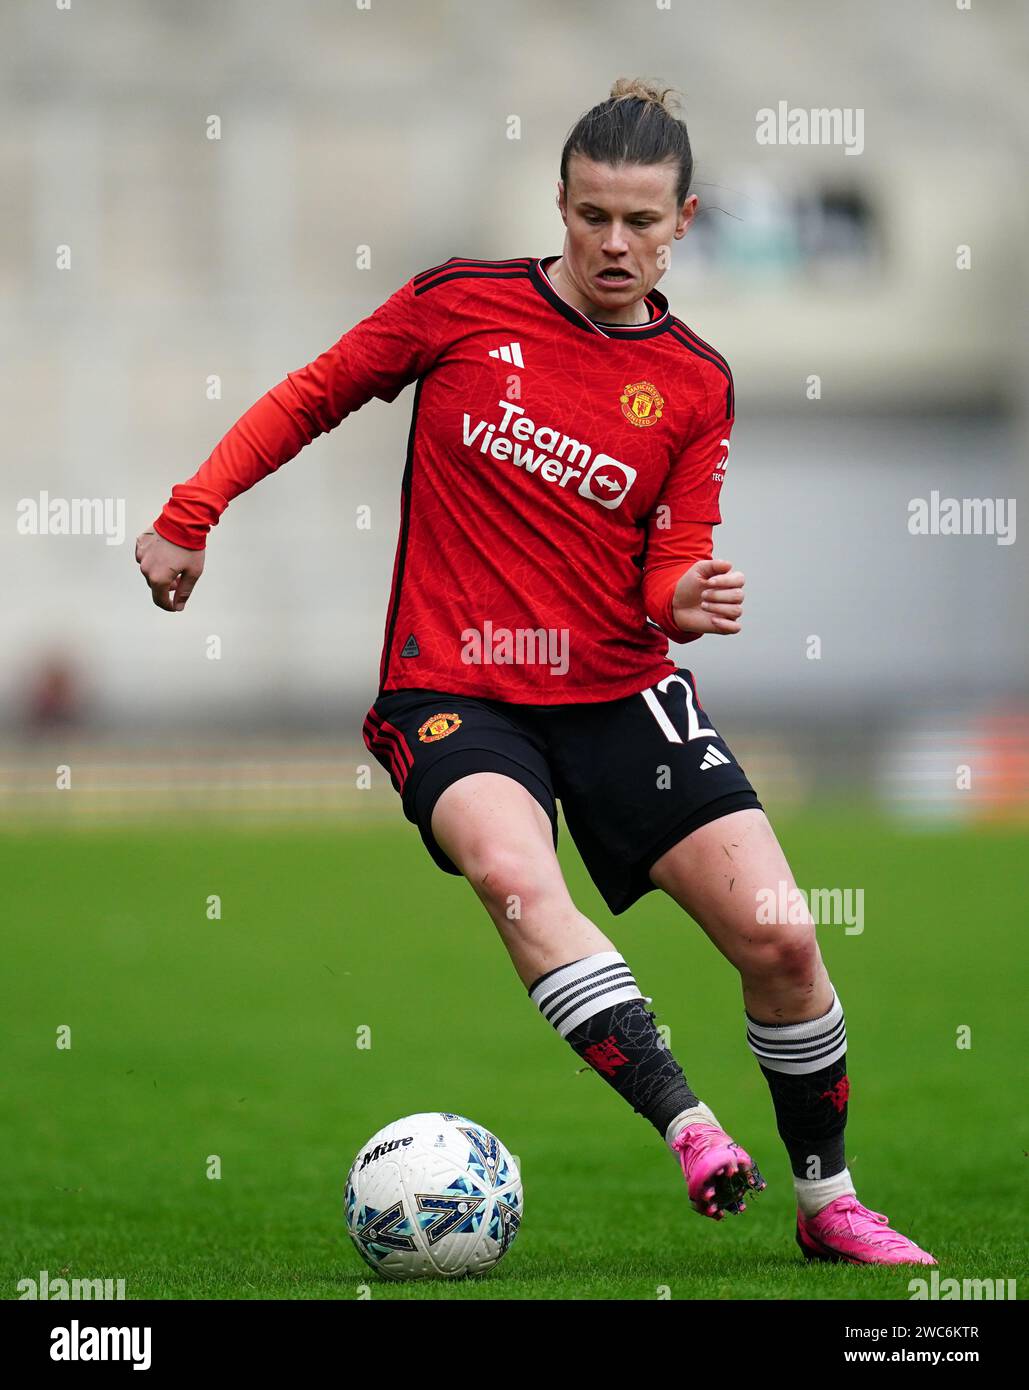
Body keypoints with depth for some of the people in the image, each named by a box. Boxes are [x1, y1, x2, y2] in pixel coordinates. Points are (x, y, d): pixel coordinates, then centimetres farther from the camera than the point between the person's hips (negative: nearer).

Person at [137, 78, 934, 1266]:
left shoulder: (696, 386, 5)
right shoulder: (462, 305, -1)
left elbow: (672, 566, 4)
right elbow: (308, 399, 9)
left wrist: (690, 600, -19)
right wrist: (187, 518, 3)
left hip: (619, 689, 2)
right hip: (452, 691, -2)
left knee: (780, 938, -11)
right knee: (514, 873, -35)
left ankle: (828, 1202, 8)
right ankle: (687, 1127, -40)